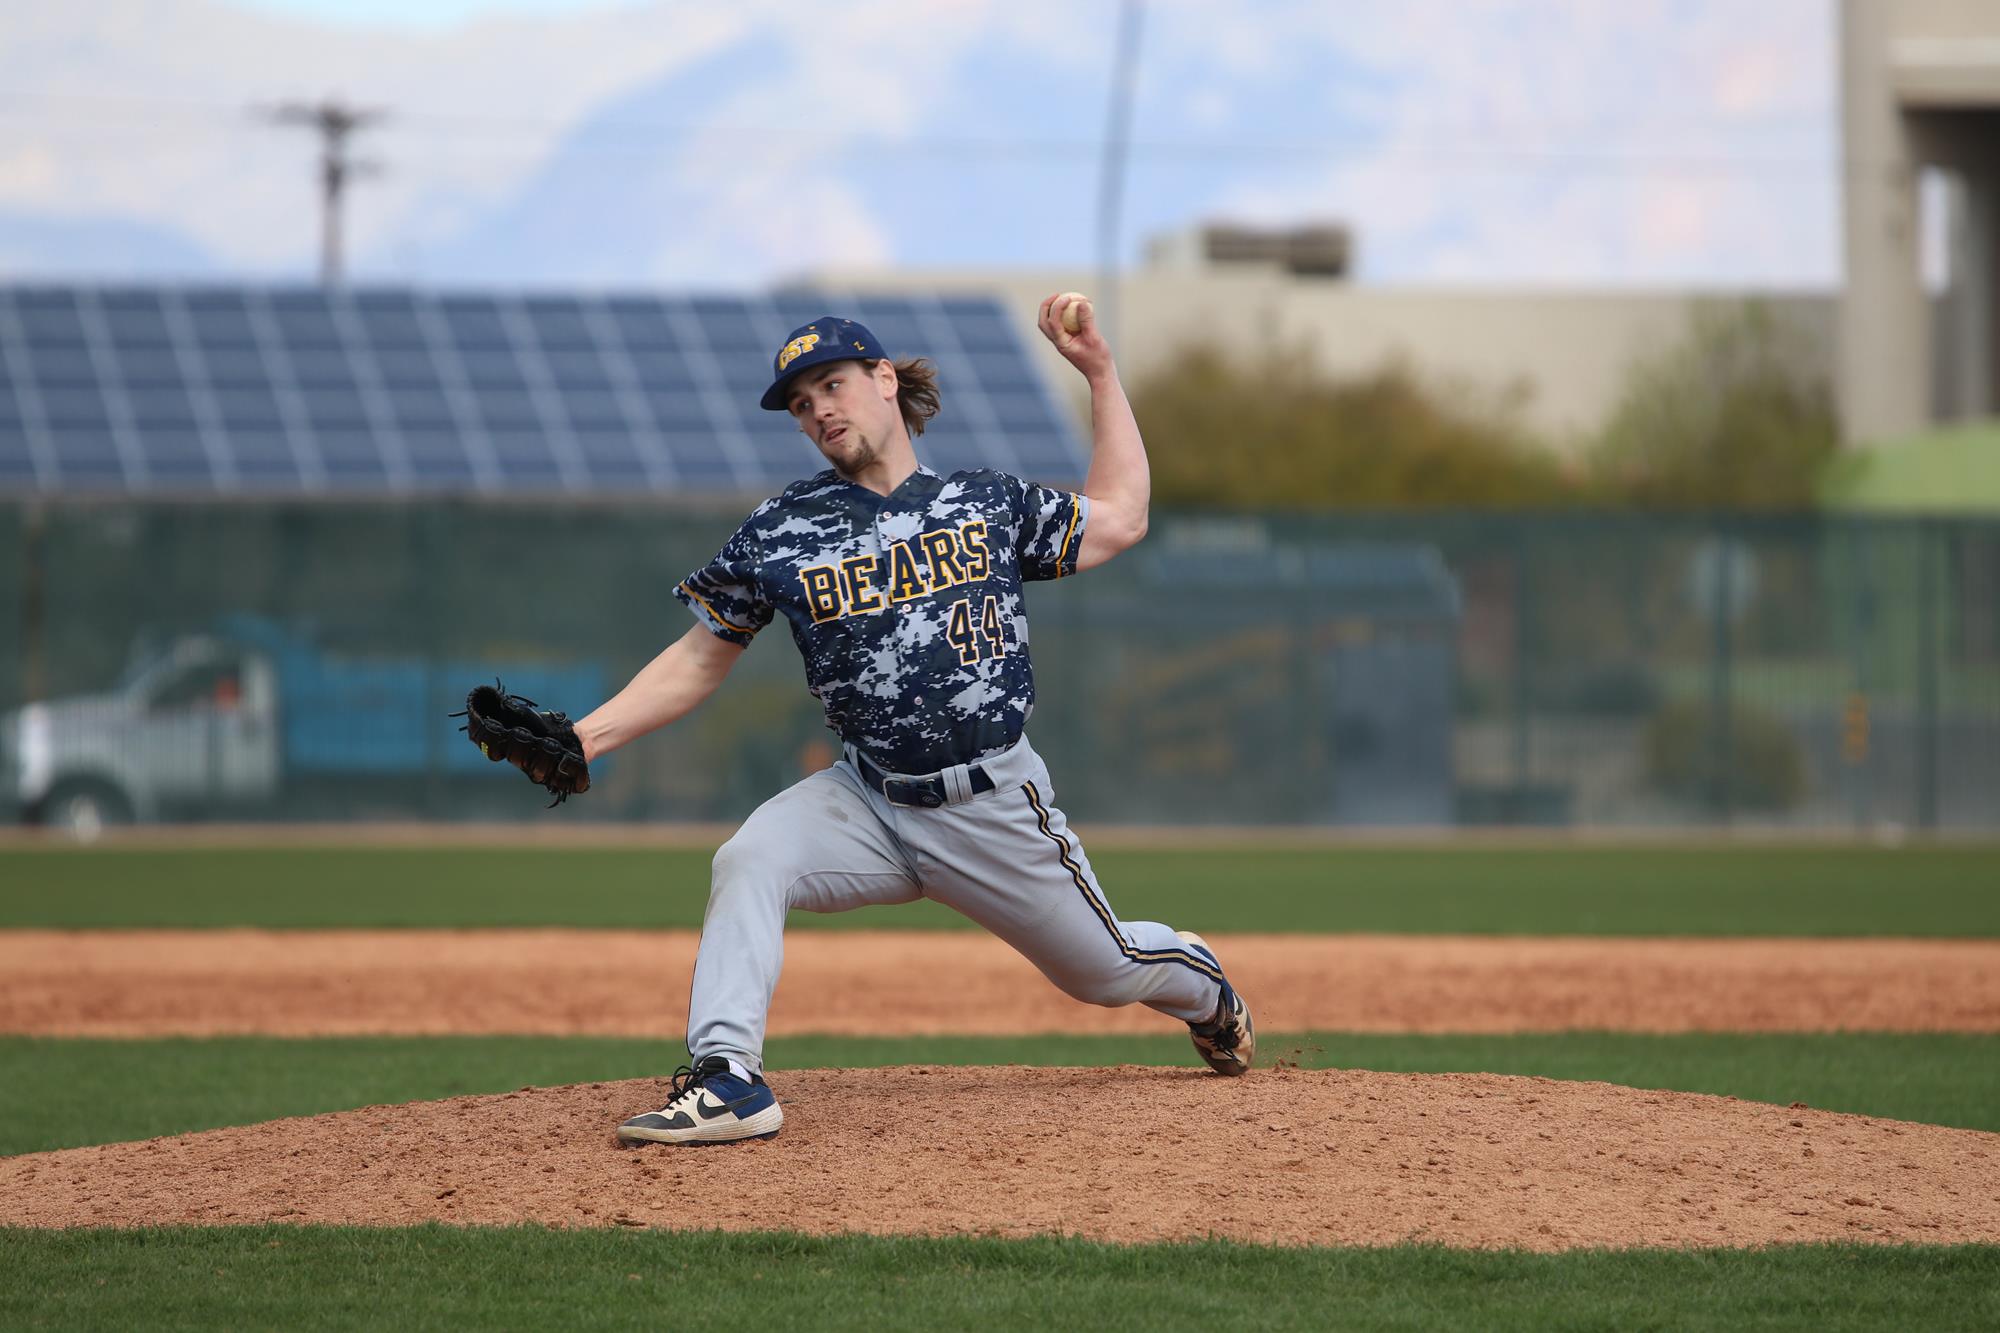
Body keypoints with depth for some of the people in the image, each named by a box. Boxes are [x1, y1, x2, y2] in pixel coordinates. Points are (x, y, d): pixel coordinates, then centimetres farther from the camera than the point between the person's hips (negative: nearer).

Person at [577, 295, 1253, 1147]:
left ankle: (1200, 983, 47)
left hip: (997, 808, 0)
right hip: (869, 803, 0)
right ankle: (726, 1081, -31)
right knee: (748, 859, -28)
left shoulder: (988, 505, 2)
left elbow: (1120, 518, 13)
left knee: (1105, 970, 11)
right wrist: (585, 738, -8)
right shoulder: (781, 534, 0)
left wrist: (1100, 374, 9)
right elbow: (699, 661, 5)